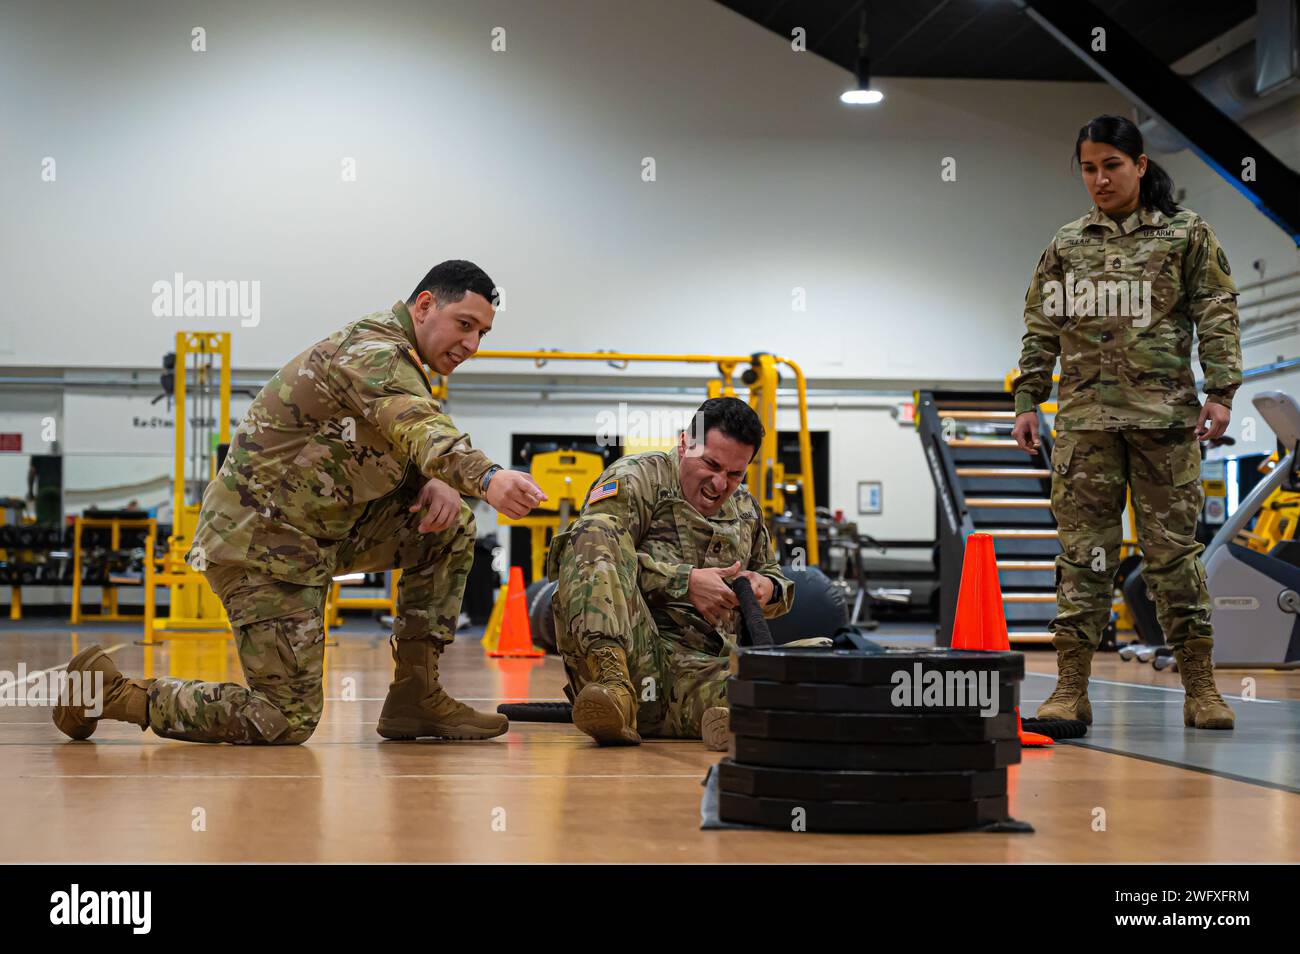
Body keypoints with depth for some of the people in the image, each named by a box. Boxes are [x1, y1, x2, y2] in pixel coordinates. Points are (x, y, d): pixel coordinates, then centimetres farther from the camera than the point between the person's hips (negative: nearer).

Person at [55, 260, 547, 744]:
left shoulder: (389, 352, 13)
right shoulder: (374, 355, -20)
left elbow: (406, 450, 16)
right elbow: (418, 428, -40)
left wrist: (437, 483, -9)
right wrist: (486, 477, -58)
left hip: (316, 530, 10)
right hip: (261, 544, -10)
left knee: (451, 523, 2)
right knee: (286, 722, -7)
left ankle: (415, 697, 5)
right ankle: (111, 691, 4)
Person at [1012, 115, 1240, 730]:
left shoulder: (1185, 235, 8)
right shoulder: (1066, 246, 15)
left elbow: (1217, 315, 4)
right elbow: (1042, 330, 16)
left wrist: (1220, 391, -6)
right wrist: (1027, 402, 8)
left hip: (1164, 413, -2)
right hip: (1085, 417, 2)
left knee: (1173, 546, -2)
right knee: (1083, 548, -1)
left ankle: (1200, 687, 5)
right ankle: (1070, 690, -1)